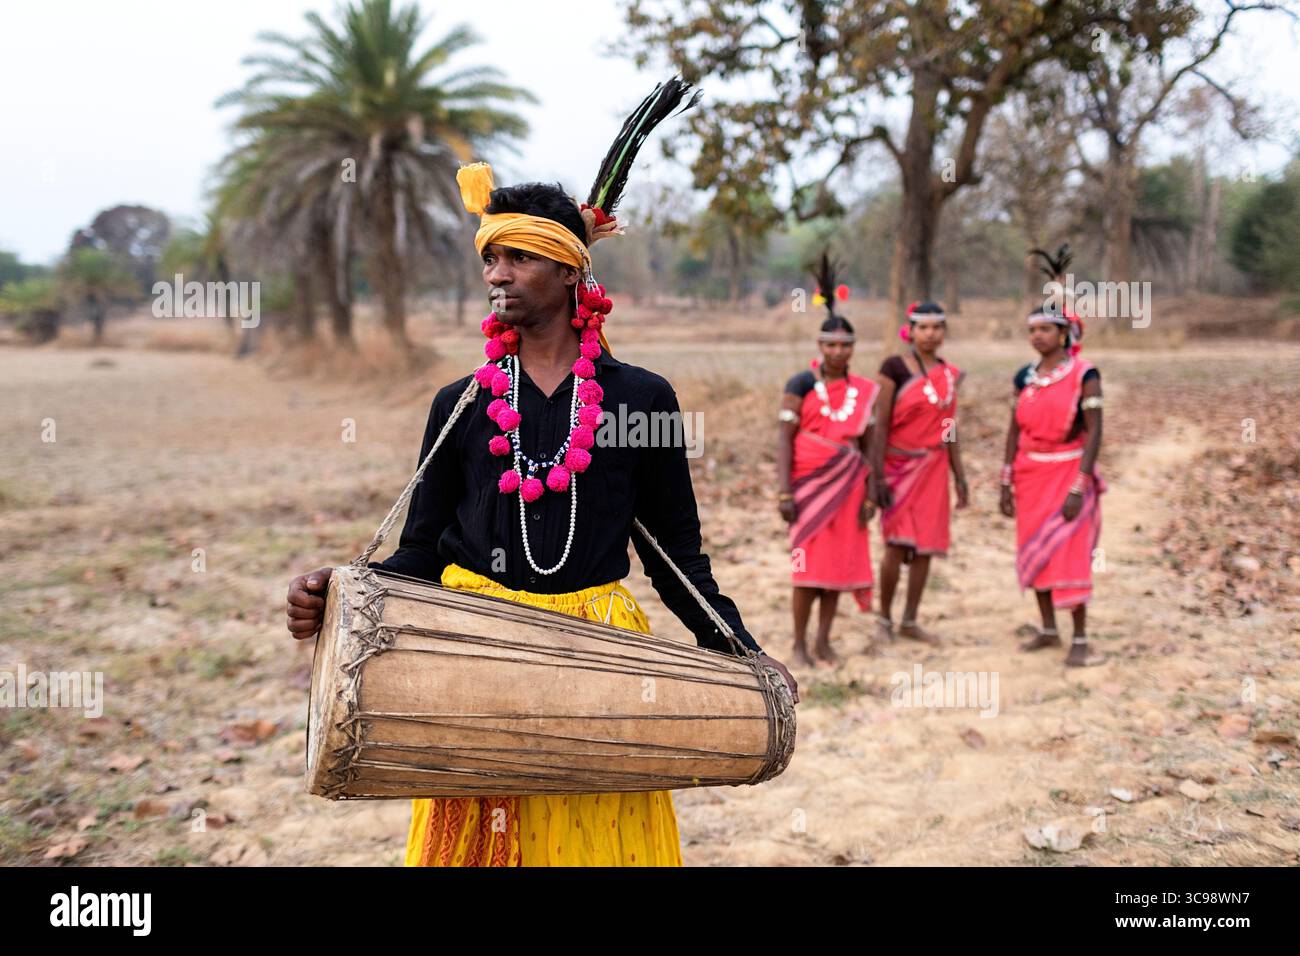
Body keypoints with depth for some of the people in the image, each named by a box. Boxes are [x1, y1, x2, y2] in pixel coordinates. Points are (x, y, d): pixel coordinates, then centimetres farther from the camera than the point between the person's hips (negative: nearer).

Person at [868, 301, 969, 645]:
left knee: (926, 546, 5)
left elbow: (950, 429, 14)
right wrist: (877, 476, -15)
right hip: (899, 465, -5)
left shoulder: (949, 374, 9)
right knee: (897, 545, -7)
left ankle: (910, 621, 16)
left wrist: (960, 478, 12)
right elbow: (881, 424, -10)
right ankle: (885, 618, 10)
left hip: (934, 467, 5)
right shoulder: (894, 367, -7)